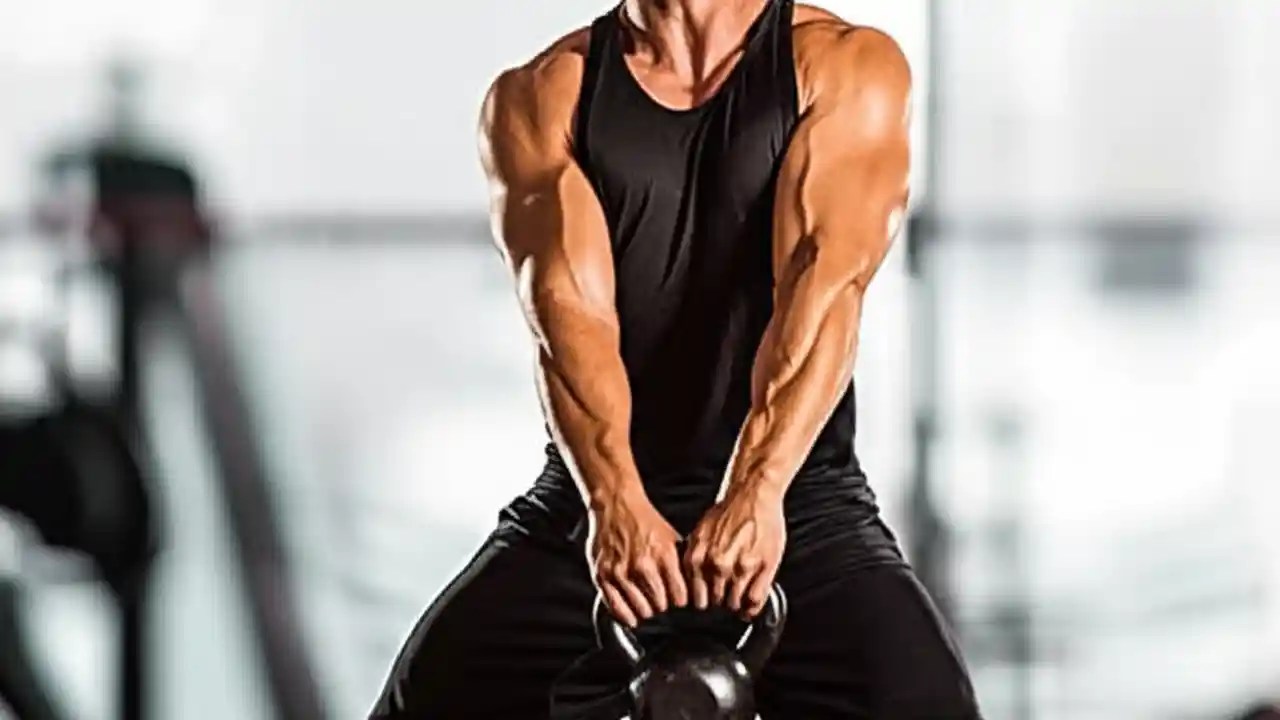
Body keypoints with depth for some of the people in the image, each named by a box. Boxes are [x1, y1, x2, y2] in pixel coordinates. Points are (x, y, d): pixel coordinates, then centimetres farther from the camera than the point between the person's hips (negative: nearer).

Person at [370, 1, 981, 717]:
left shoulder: (847, 67, 2)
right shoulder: (540, 96, 4)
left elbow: (823, 283, -14)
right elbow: (566, 308, -13)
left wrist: (755, 494, -31)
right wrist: (615, 504, -31)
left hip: (800, 506, -1)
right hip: (590, 516, 2)